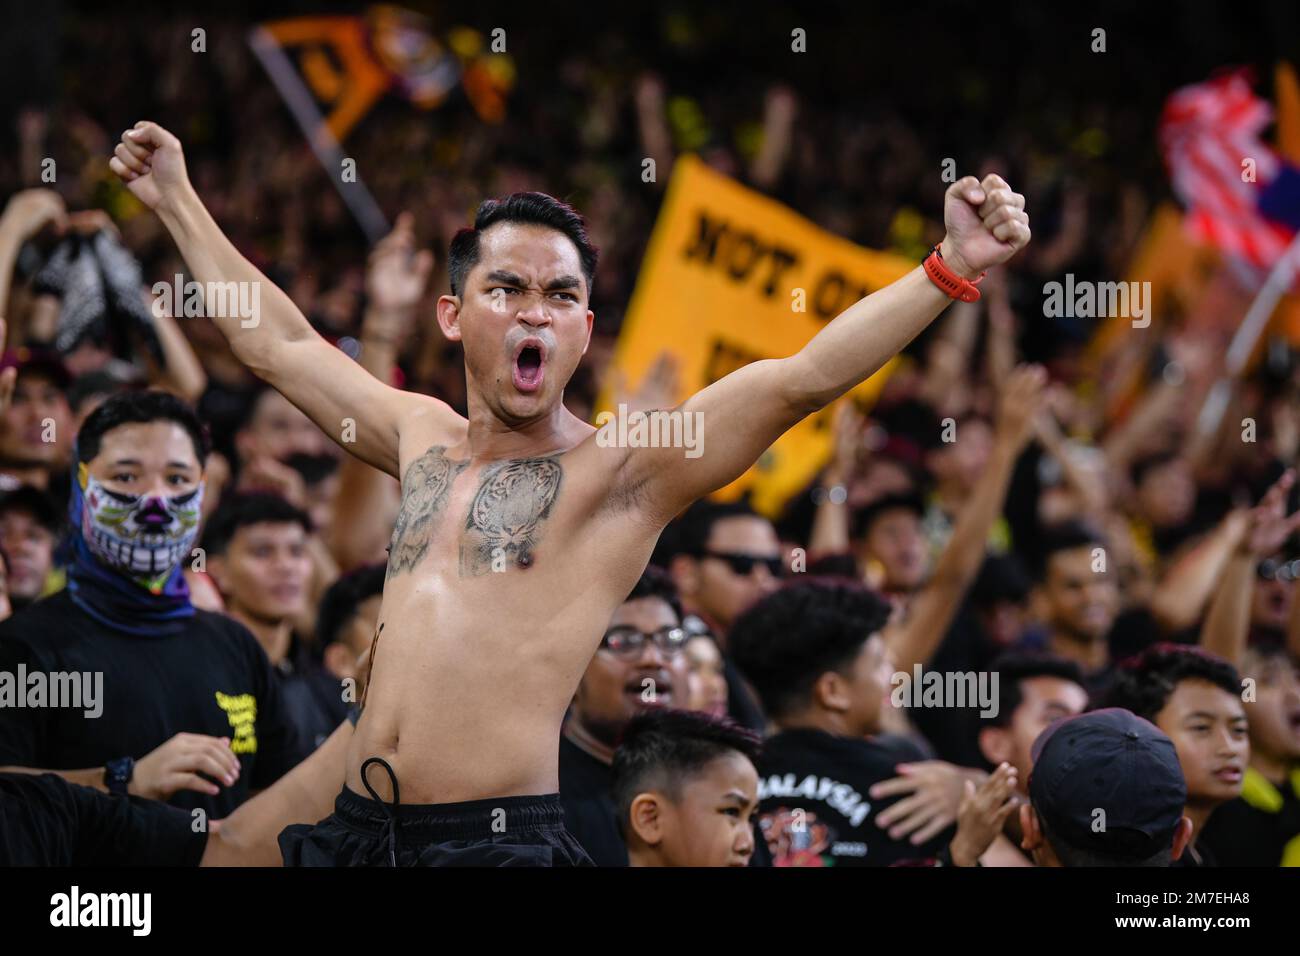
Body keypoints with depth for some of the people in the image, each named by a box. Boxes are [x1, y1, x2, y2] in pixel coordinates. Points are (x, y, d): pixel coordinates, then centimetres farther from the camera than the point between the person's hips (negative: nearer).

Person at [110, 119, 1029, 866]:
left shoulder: (623, 469, -2)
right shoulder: (423, 438, 16)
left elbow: (805, 378, -14)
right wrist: (177, 202, 35)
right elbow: (275, 341, 29)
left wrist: (950, 269, -25)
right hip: (352, 827, 6)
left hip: (498, 839, -6)